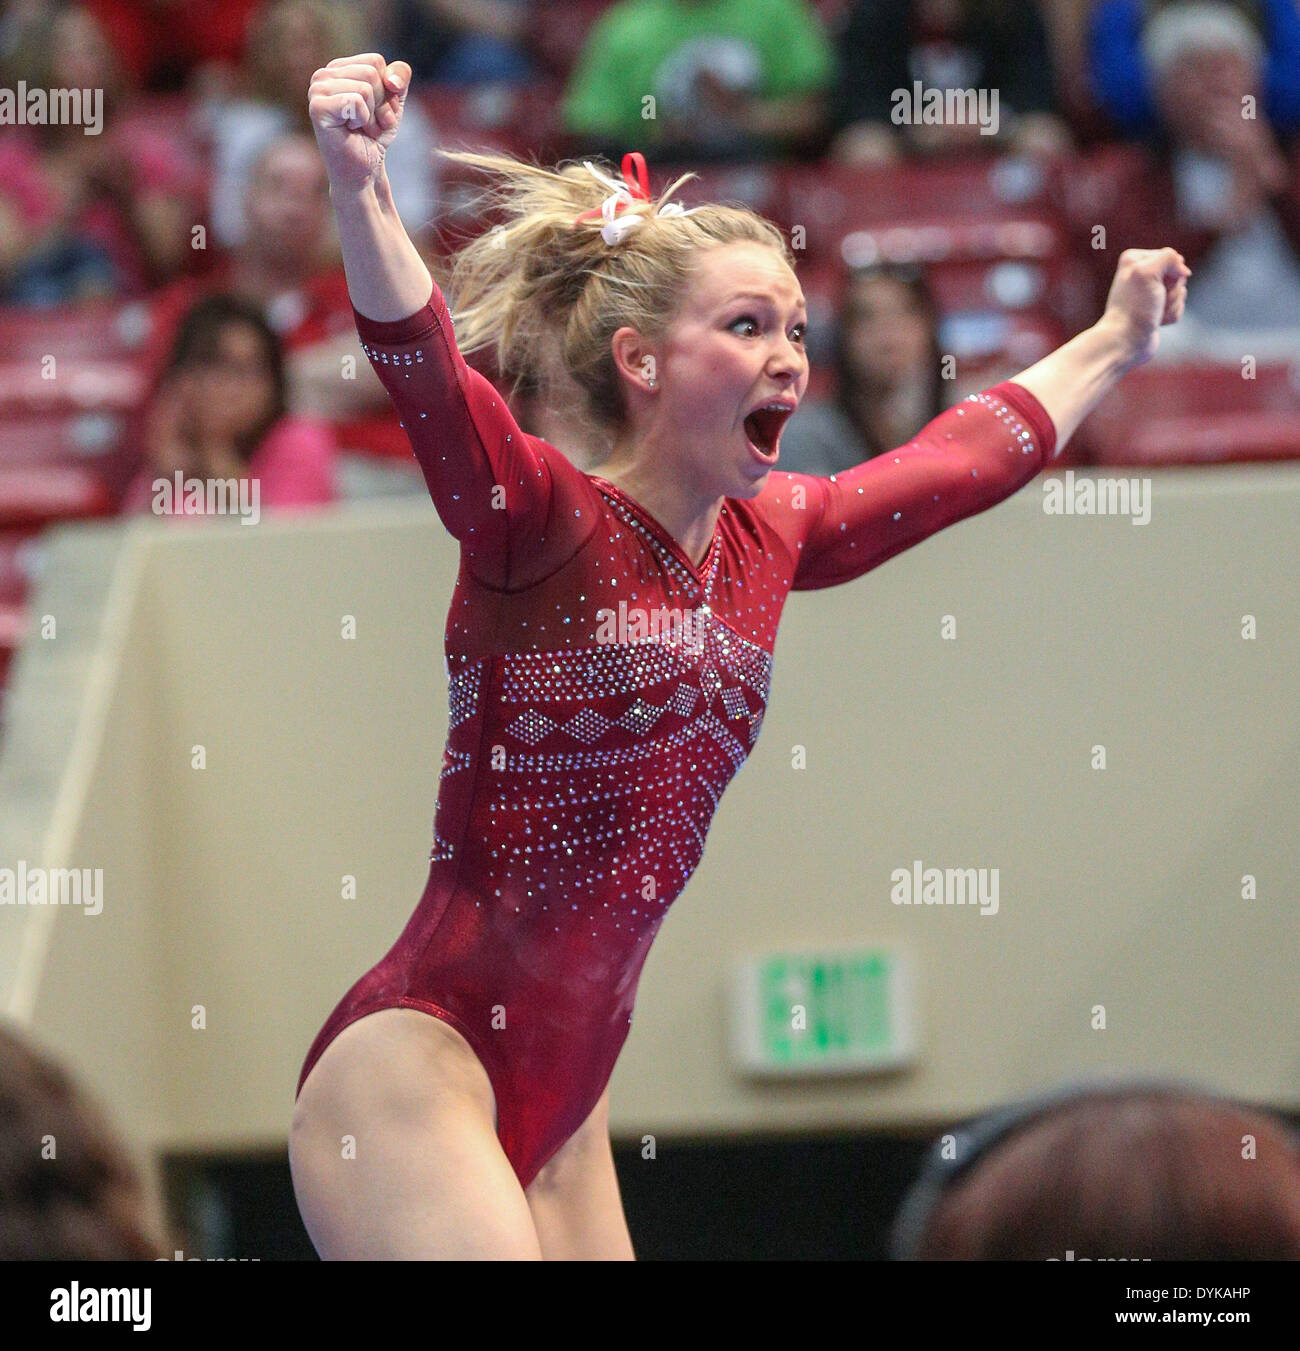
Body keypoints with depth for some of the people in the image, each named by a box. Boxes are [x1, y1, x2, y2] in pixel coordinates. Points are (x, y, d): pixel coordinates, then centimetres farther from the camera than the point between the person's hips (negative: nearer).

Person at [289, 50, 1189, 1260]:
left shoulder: (768, 541, 13)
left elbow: (971, 453, 31)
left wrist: (1112, 343, 44)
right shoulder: (542, 525, -9)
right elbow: (424, 373, -28)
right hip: (416, 1076, -8)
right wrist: (358, 192, -46)